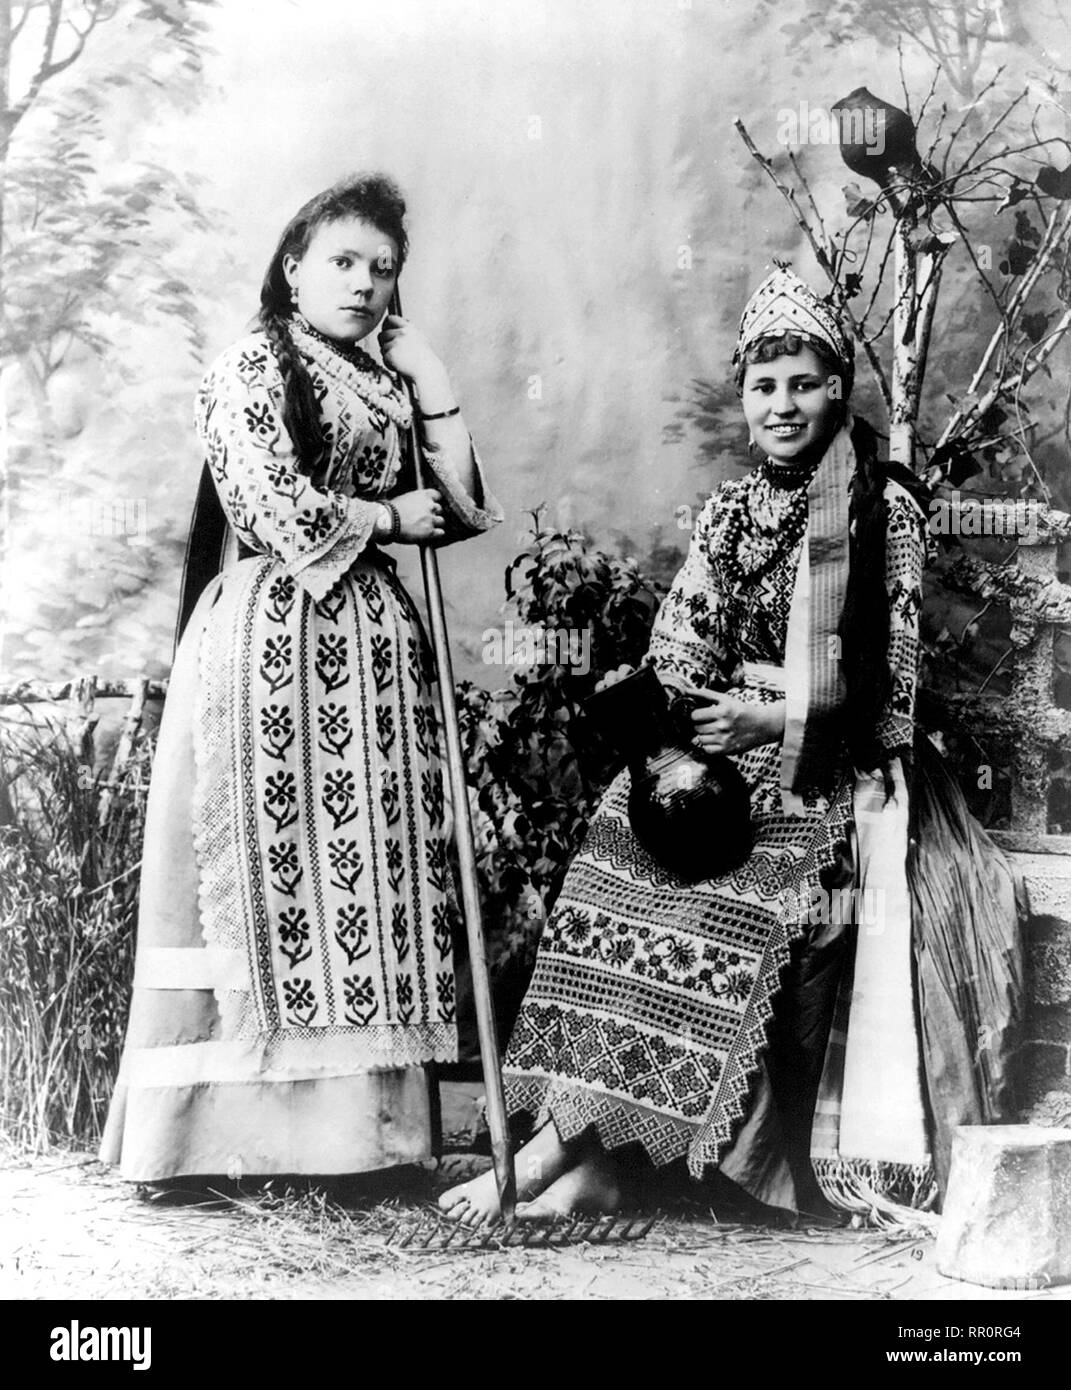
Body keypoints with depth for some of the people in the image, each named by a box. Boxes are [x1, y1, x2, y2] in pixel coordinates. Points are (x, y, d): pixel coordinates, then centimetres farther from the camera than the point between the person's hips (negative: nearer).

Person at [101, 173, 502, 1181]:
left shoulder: (376, 385, 21)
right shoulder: (251, 365, 2)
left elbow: (465, 507, 15)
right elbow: (278, 508, -10)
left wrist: (422, 366, 13)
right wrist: (390, 513, 1)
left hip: (374, 638, 7)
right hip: (275, 634, -6)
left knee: (371, 869, 1)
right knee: (272, 869, -8)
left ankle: (358, 1120, 5)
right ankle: (241, 1128, -1)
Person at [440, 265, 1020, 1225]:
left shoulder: (885, 510, -1)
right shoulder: (731, 510, 15)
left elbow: (888, 688, -5)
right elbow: (676, 651, 7)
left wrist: (777, 720, -19)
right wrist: (683, 733, -14)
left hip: (828, 772, -4)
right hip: (722, 751, 4)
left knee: (738, 908, -28)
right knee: (619, 848, -23)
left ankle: (582, 1137, -20)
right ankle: (587, 1143, -23)